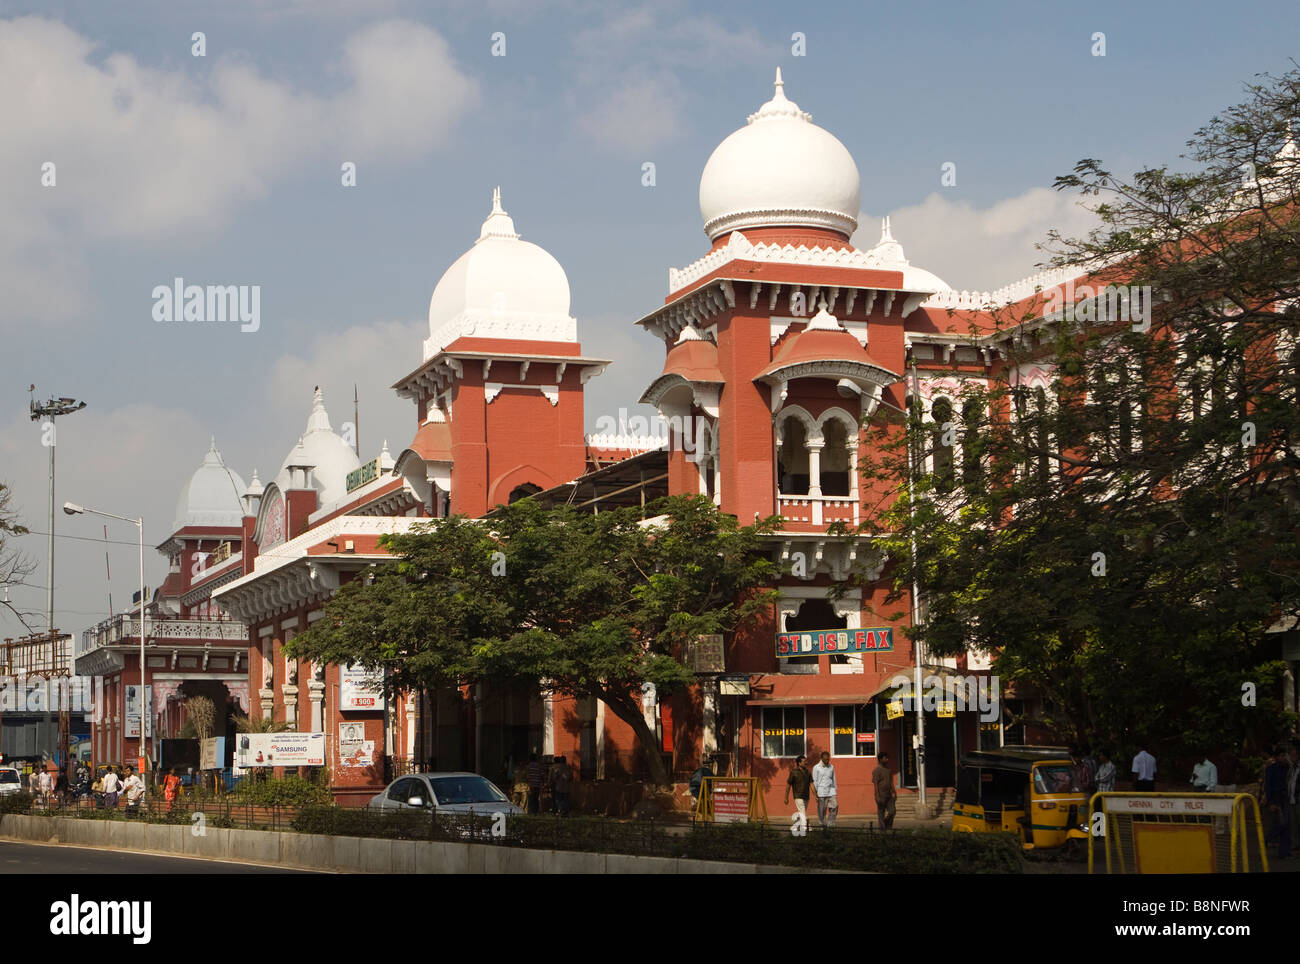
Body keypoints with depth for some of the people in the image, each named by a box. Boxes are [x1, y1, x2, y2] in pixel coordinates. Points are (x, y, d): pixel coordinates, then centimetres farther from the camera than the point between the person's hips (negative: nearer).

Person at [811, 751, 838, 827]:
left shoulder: (831, 767, 12)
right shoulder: (816, 768, 0)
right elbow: (814, 781, 0)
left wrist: (835, 791, 17)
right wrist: (816, 793, -5)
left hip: (831, 790, 3)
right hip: (822, 791, -3)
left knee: (834, 806, -12)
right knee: (822, 810, -3)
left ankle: (831, 824, -4)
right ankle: (822, 825, 5)